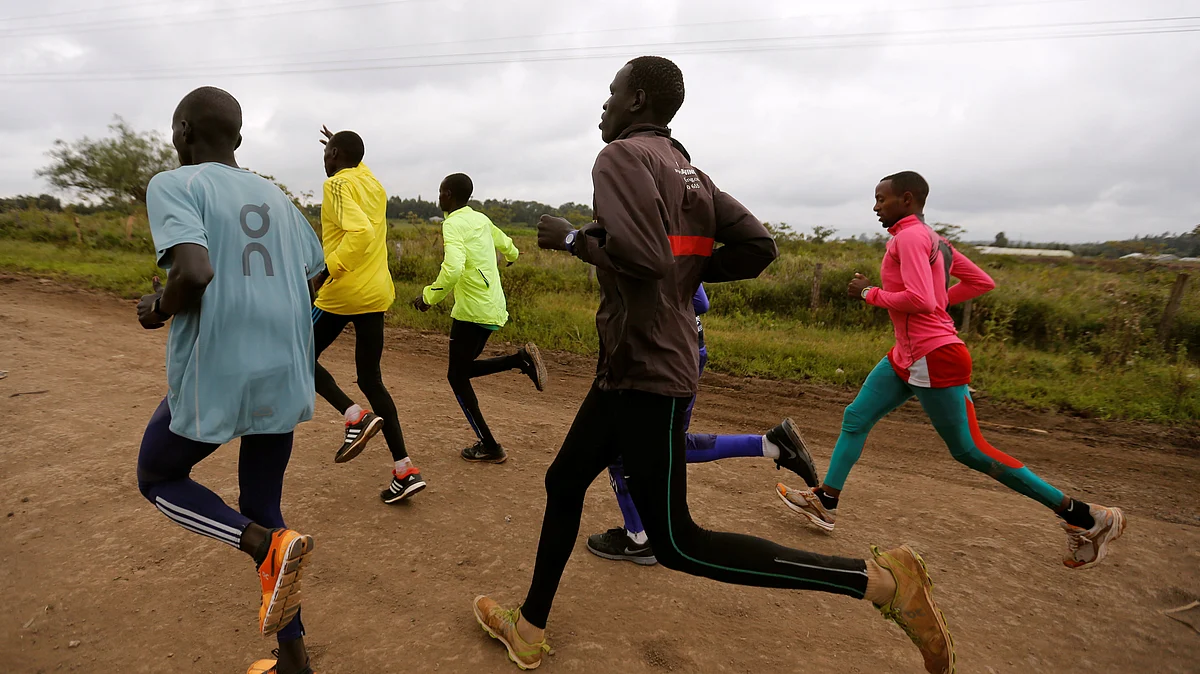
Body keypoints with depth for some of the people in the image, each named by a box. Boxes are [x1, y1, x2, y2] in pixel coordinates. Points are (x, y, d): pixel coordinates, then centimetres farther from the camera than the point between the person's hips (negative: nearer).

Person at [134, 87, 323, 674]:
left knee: (157, 479, 23)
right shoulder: (276, 198, 14)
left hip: (213, 377, -6)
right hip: (284, 378, 6)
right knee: (261, 508, 18)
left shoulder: (174, 185, -5)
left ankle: (270, 544, -3)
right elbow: (314, 271, 20)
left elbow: (194, 272, -22)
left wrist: (159, 310, -3)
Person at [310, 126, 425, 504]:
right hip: (377, 293, 7)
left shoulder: (338, 184, -8)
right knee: (371, 381, 10)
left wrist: (328, 269, -22)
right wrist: (343, 149, 52)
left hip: (343, 292, -7)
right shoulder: (374, 185, 15)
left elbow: (359, 232, -26)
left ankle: (355, 417, -9)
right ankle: (404, 470, 4)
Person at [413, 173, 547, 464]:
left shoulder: (453, 224, -12)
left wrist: (429, 297, -15)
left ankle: (490, 447, 6)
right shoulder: (481, 219, 13)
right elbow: (505, 244, 31)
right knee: (465, 368, 20)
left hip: (472, 310, -8)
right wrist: (512, 255, 55)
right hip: (493, 307, 8)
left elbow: (453, 268, -28)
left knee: (457, 377, 4)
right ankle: (522, 359, 2)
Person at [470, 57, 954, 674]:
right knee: (564, 482, 19)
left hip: (646, 372, -10)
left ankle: (880, 578, 1)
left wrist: (572, 238, -11)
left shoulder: (621, 156, -12)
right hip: (626, 368, 10)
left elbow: (643, 258, -28)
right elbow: (756, 246, 8)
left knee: (678, 546, -2)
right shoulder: (688, 171, 14)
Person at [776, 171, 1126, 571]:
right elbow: (981, 282, 18)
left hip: (934, 358, -10)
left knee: (969, 451, 1)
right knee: (855, 418, 9)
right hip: (908, 356, 10)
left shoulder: (910, 236, -15)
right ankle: (826, 502, 14)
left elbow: (920, 301, -26)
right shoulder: (932, 238, 14)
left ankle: (1082, 516, 14)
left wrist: (869, 294, -14)